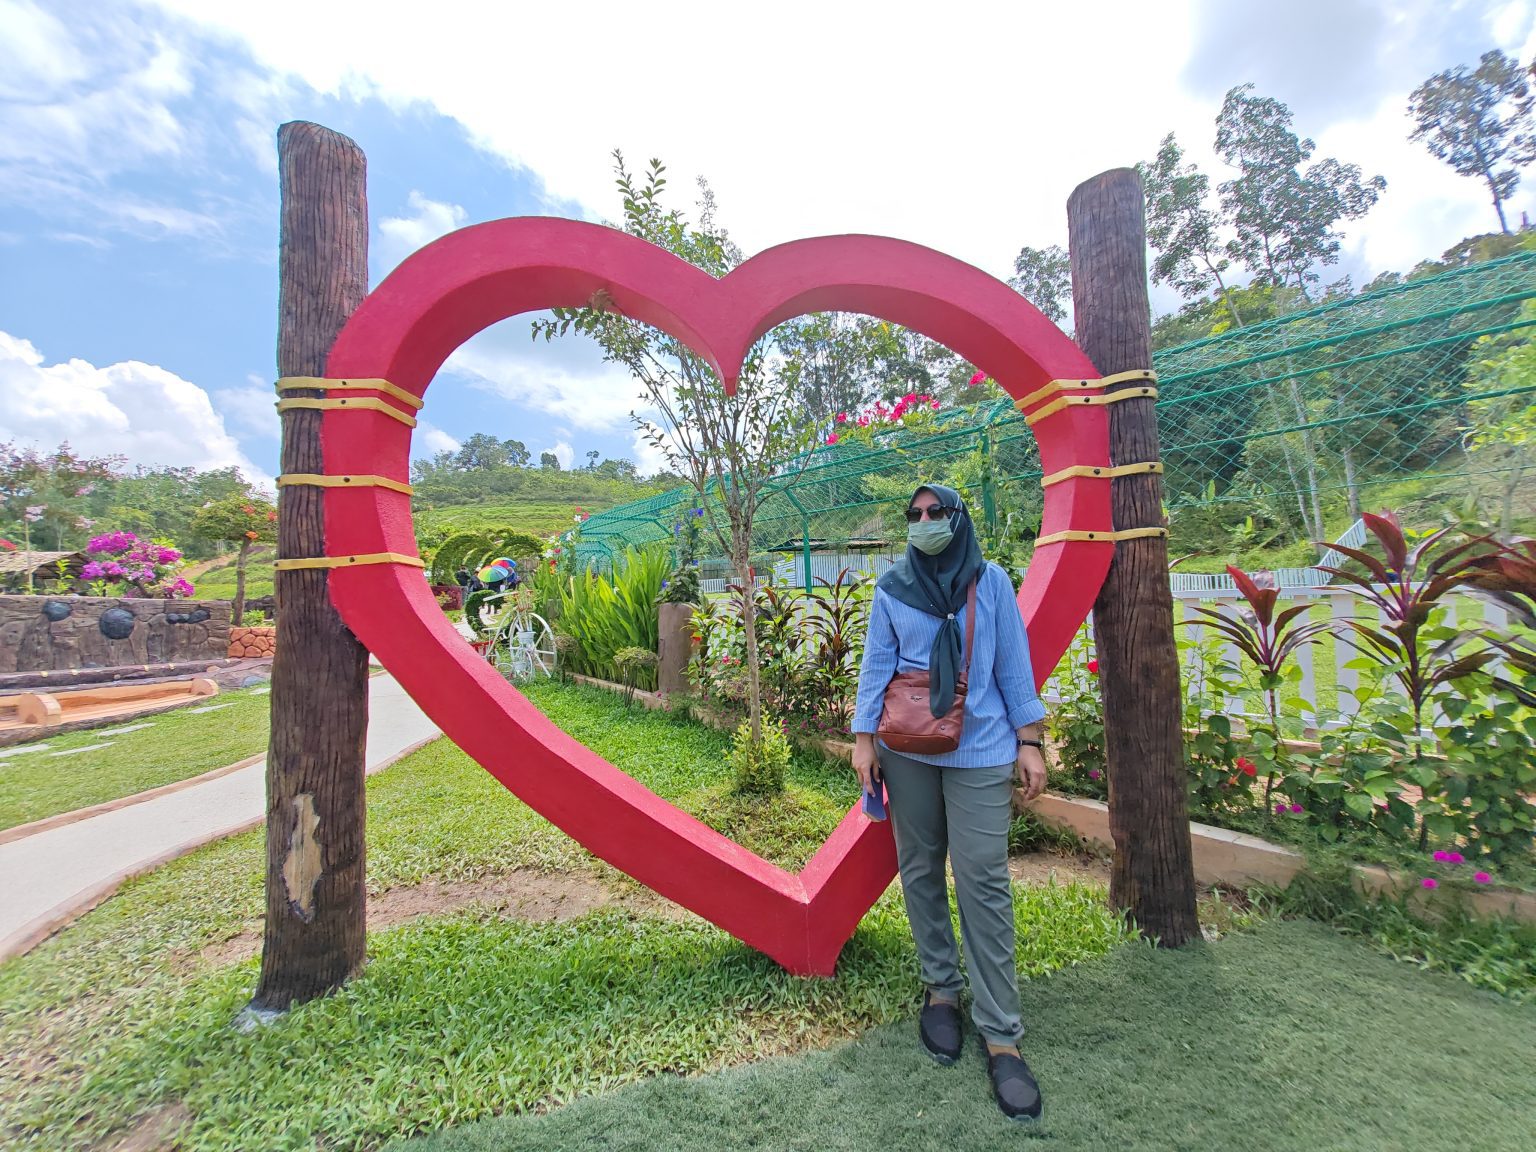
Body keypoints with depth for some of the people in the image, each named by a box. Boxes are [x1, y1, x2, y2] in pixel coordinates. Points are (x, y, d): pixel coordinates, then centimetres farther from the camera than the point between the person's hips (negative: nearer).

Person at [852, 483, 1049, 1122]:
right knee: (921, 871, 11)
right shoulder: (891, 586, 3)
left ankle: (1001, 1034, 12)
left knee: (984, 883, -2)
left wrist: (1029, 741, 1)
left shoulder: (991, 581, 1)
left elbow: (1013, 663, 3)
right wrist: (864, 736, 0)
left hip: (980, 751, -1)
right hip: (906, 748, 2)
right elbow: (876, 663, 4)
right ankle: (941, 988, 31)